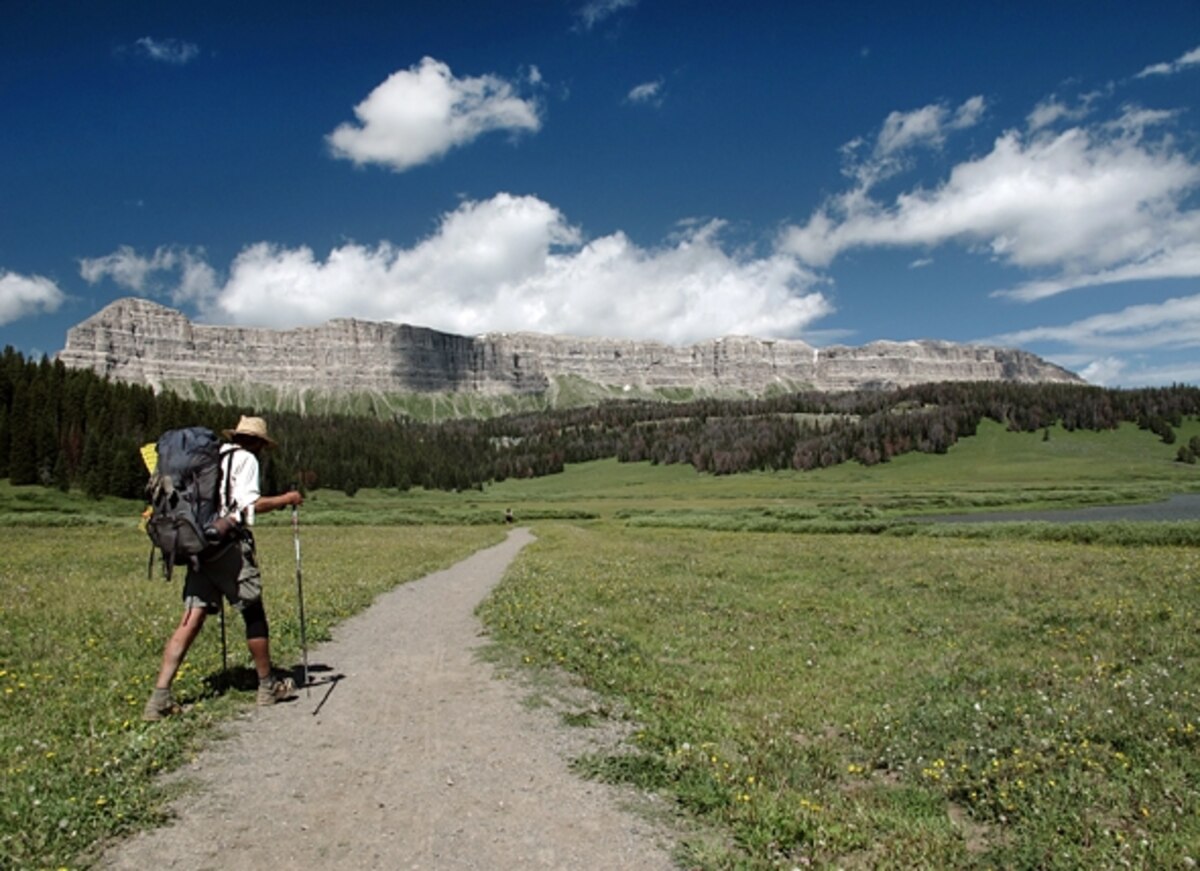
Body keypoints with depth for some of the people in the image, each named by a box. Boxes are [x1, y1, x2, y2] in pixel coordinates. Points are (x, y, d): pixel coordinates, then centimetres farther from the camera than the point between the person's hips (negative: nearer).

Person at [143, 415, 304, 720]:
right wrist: (285, 500, 0)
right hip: (229, 545, -7)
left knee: (191, 620, 4)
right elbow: (250, 503, -13)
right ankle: (268, 685, 18)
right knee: (254, 614, 7)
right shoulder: (245, 459, -2)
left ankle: (160, 695, -3)